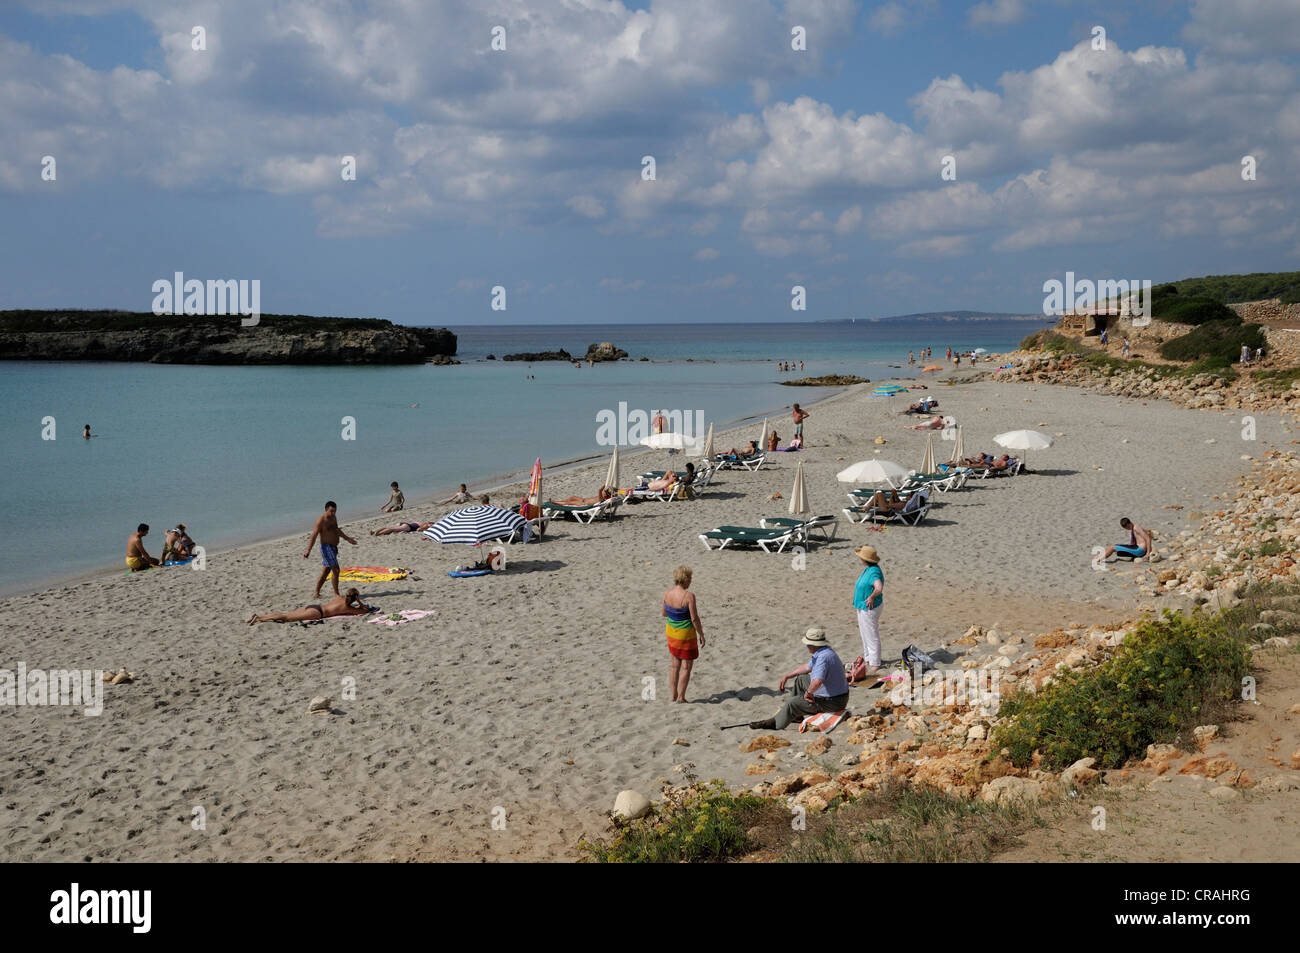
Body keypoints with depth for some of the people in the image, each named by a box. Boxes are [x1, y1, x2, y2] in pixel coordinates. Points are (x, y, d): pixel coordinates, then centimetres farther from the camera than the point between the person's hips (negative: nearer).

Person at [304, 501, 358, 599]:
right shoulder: (321, 520, -15)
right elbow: (314, 536, -20)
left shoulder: (333, 517, 10)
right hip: (326, 547, -9)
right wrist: (308, 551, -26)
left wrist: (347, 538, 38)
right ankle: (336, 594, -2)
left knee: (325, 572, 13)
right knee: (336, 570, -10)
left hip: (334, 547, 9)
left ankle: (316, 593, 21)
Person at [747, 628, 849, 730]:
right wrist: (786, 676, 21)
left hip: (832, 702, -10)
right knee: (801, 679, 23)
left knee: (793, 703, -8)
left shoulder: (823, 657, -29)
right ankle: (796, 714, 28)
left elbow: (817, 682, -43)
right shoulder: (824, 651, 6)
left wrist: (808, 692, -23)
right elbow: (807, 667, 22)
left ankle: (776, 723, 12)